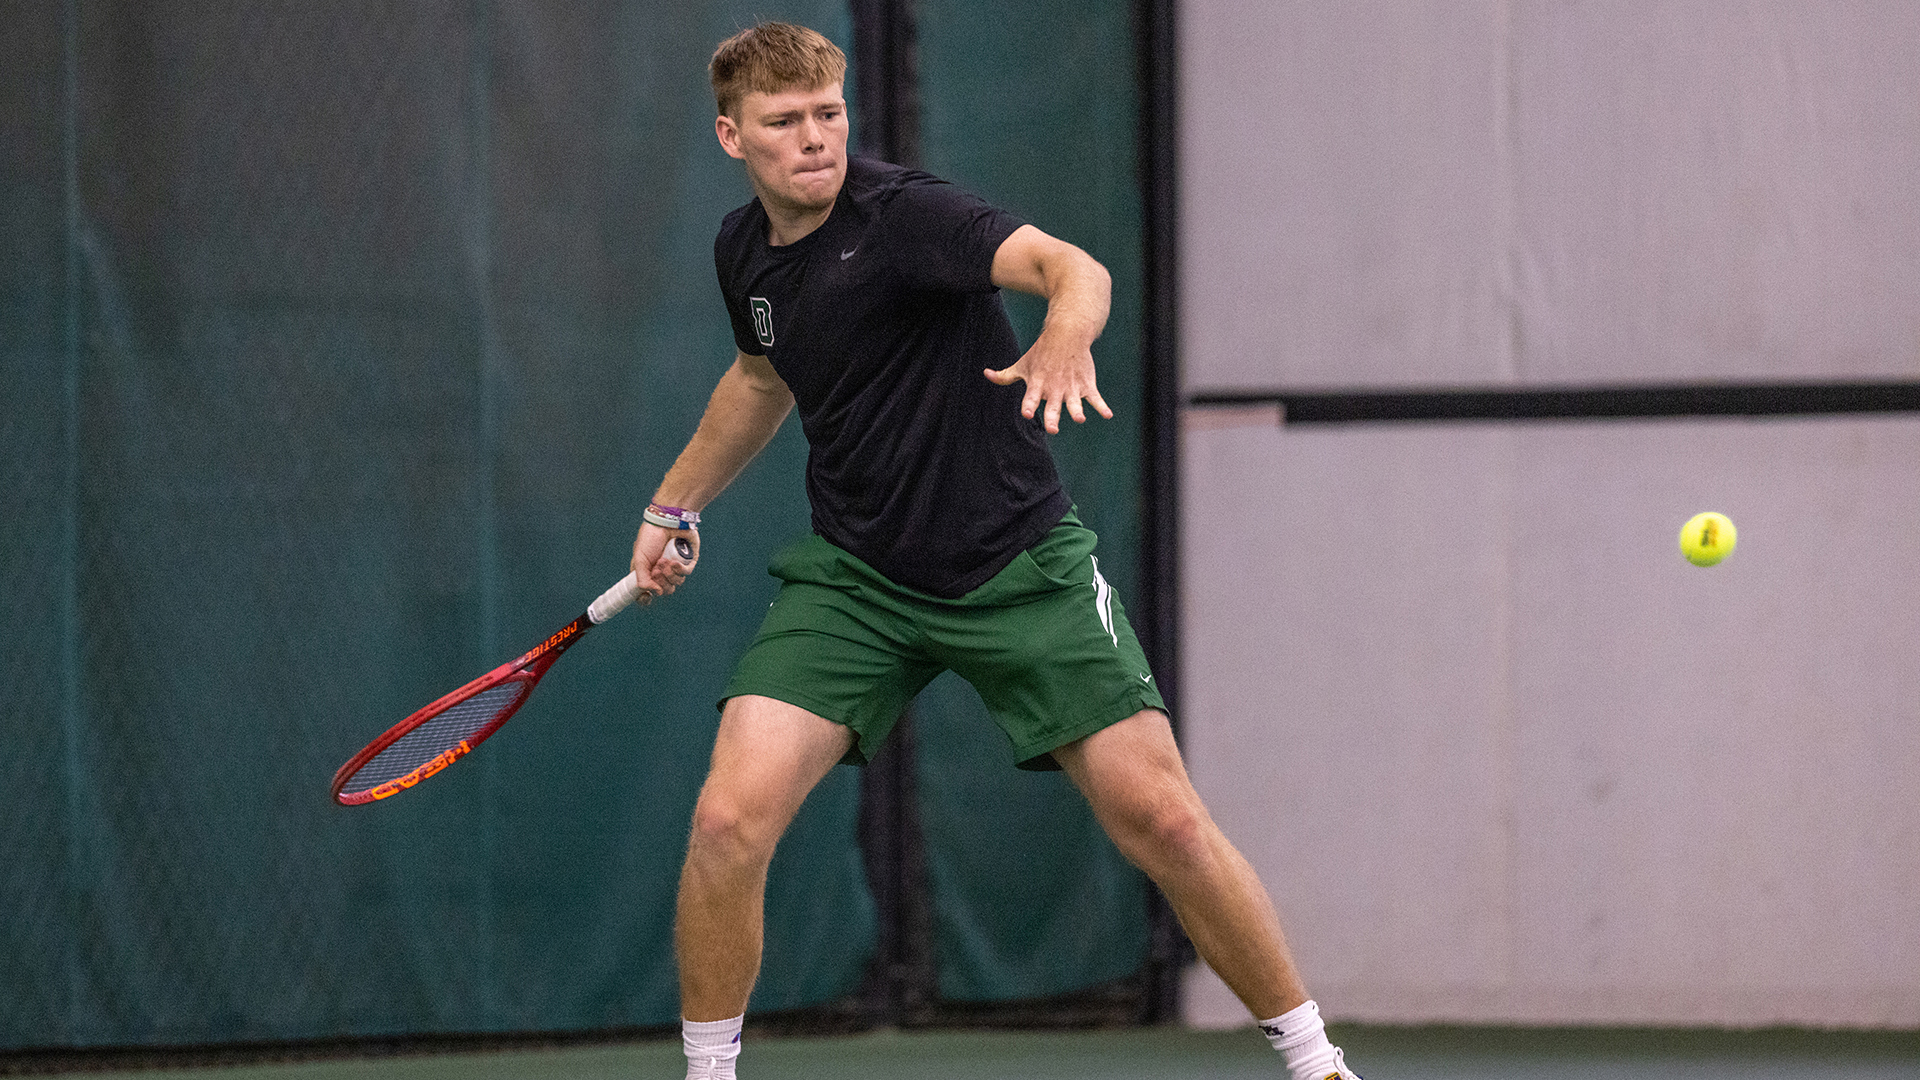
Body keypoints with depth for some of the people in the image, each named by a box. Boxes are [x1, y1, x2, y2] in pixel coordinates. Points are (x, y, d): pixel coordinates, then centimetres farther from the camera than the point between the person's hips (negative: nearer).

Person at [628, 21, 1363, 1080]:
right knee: (730, 819, -15)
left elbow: (1066, 264, -37)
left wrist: (1065, 335, -59)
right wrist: (673, 505, 28)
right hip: (854, 575, 4)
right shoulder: (743, 251, 1)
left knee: (1162, 819, -7)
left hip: (1019, 565, -4)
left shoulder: (901, 214, -19)